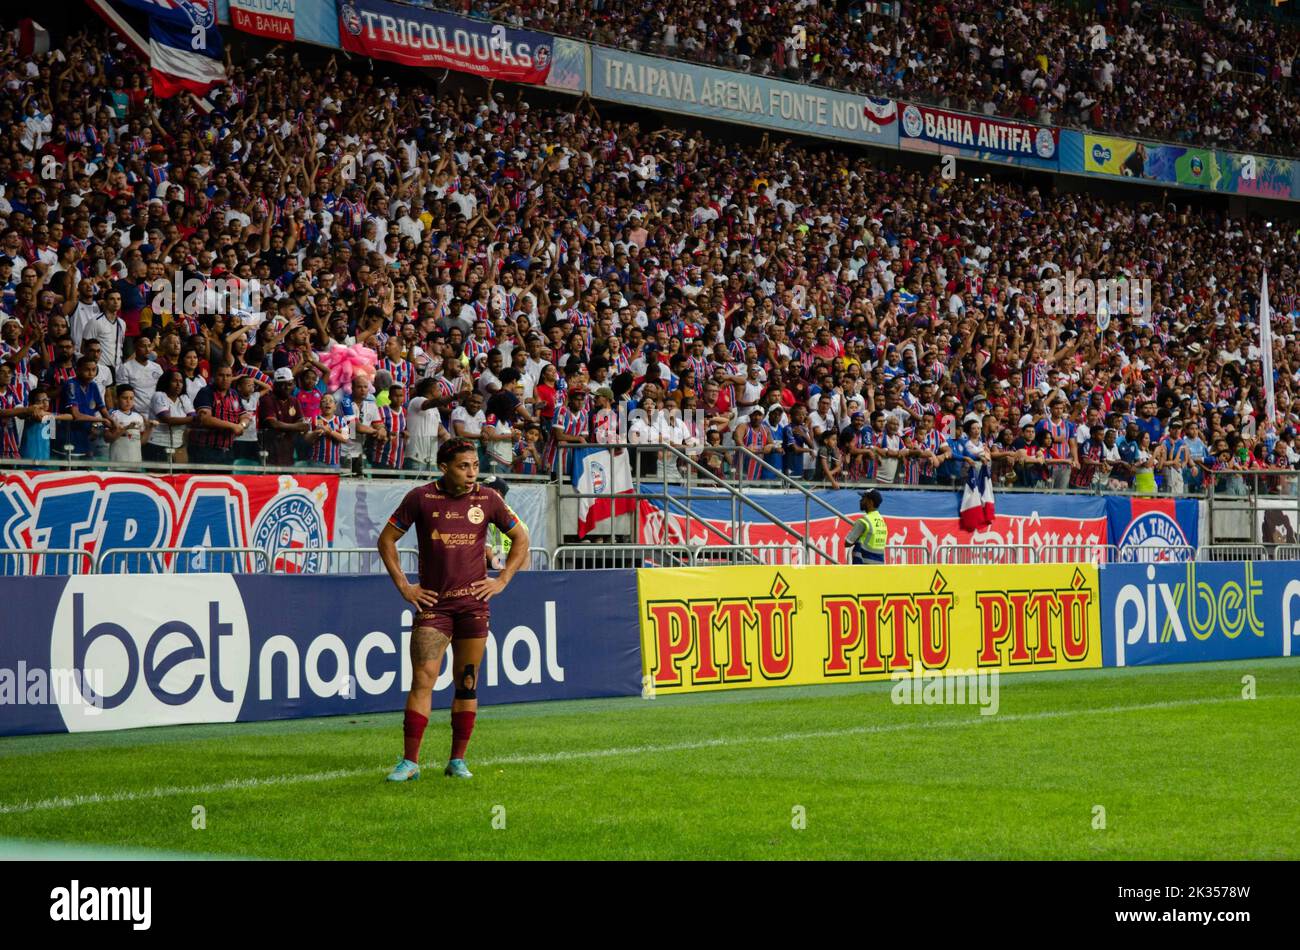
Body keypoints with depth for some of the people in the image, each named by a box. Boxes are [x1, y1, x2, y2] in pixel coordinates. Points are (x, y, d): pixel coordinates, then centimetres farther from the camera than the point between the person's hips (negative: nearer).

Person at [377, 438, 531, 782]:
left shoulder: (488, 499, 2)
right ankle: (409, 762, -5)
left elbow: (521, 538, 15)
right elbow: (386, 539, 8)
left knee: (467, 684, 4)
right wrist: (403, 586, 2)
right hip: (432, 602, -2)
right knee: (422, 680, -8)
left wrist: (502, 580, 6)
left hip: (473, 602, 2)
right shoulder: (420, 498, -2)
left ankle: (458, 760, 13)